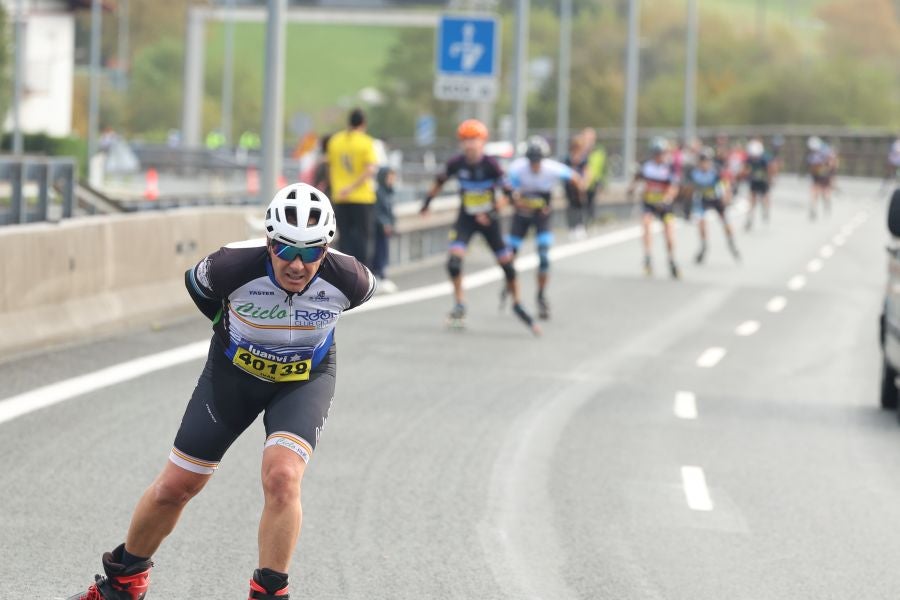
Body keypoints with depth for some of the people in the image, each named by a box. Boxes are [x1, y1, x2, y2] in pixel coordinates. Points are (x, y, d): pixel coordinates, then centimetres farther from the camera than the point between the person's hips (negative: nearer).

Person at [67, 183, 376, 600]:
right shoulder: (235, 266, -31)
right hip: (235, 371, 1)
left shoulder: (347, 279, -29)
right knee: (174, 487, 5)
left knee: (282, 477, -27)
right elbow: (195, 283, -6)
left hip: (305, 378, -1)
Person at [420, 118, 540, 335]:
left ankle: (517, 303, 21)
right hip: (466, 219, 1)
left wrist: (491, 213, -27)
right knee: (454, 258, -18)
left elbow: (506, 191, -18)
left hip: (488, 220, -1)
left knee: (506, 261, 1)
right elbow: (440, 181, 7)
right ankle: (459, 303, -2)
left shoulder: (491, 164, -20)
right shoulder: (456, 163, -12)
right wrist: (427, 202, 10)